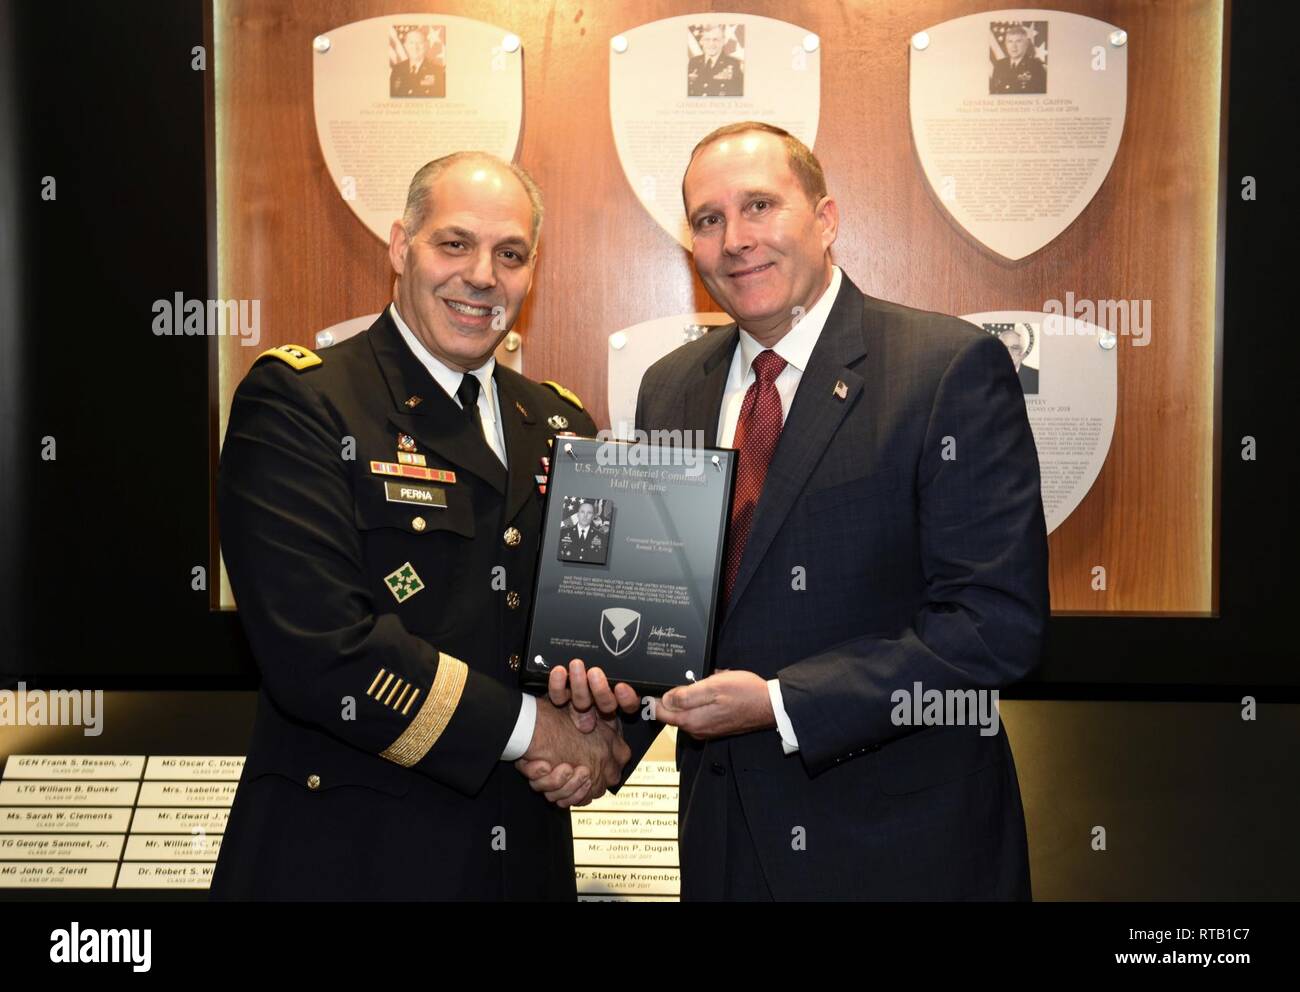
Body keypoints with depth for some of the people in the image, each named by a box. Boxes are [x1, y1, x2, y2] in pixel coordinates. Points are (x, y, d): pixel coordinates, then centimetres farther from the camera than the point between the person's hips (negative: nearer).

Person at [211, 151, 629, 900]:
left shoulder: (562, 425, 8)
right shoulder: (296, 403, -10)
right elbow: (319, 648, -21)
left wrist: (600, 727, -11)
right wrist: (526, 727, -16)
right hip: (345, 858, -5)